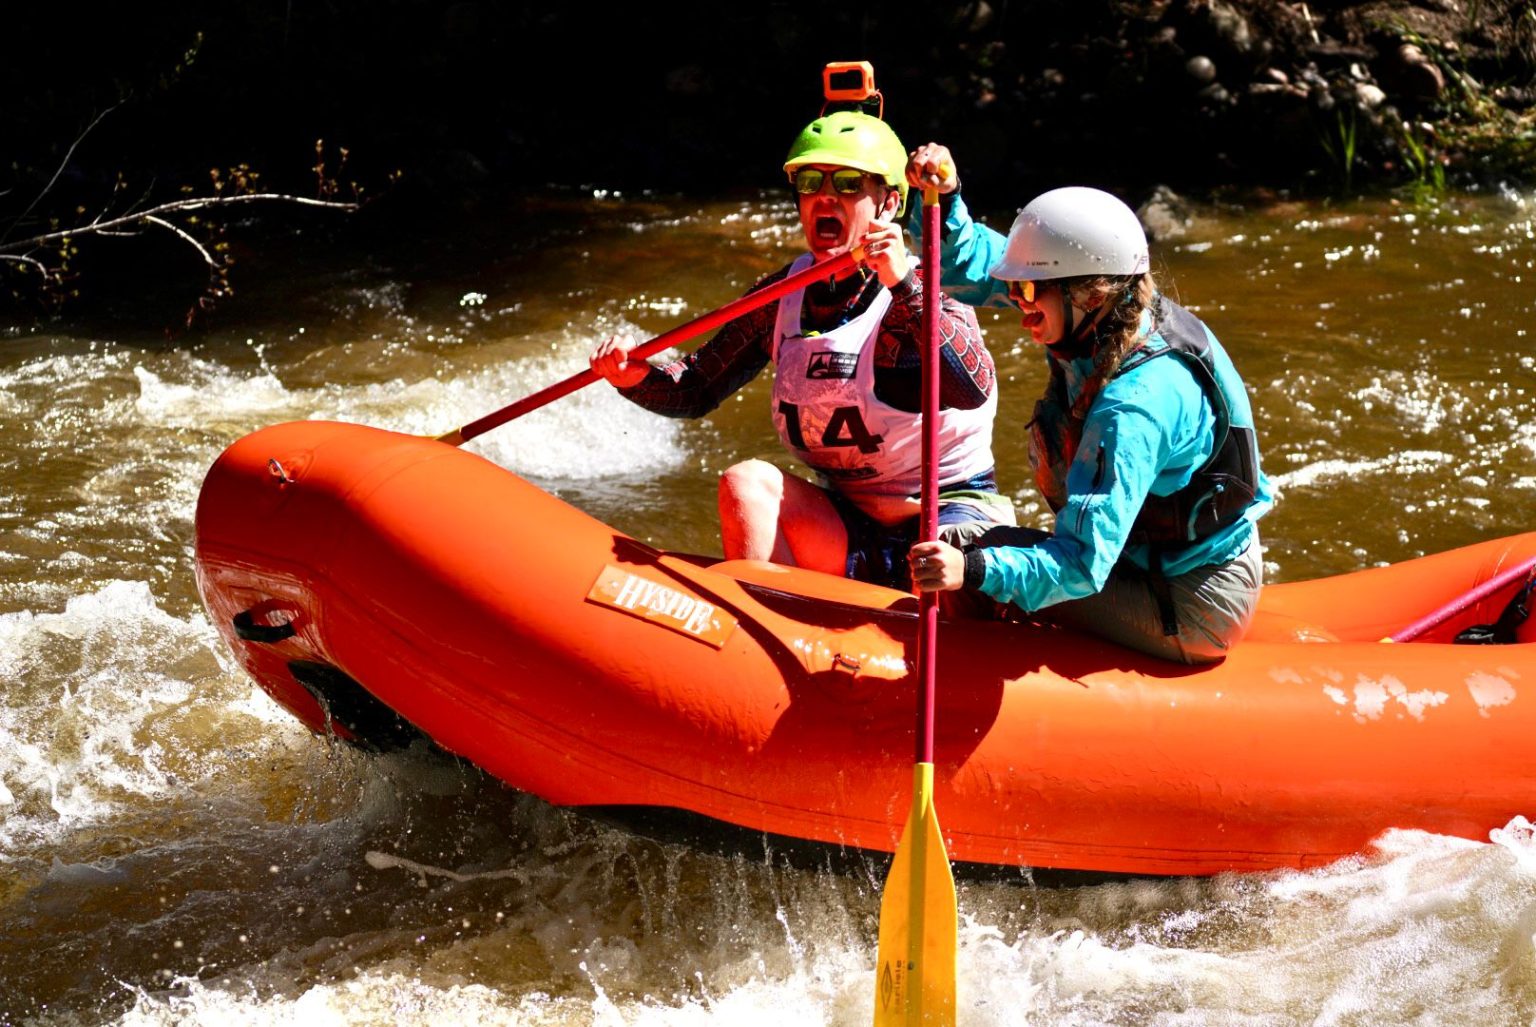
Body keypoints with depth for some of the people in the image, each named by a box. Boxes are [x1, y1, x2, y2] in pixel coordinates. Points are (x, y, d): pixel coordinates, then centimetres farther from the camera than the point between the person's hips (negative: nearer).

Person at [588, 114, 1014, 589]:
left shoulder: (924, 292, -12)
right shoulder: (783, 296, 3)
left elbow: (974, 391, -31)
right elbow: (696, 390, 8)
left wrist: (904, 284, -38)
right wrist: (636, 376, -14)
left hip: (951, 514, -5)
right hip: (848, 530, 5)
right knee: (745, 483, -20)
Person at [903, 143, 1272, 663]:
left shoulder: (1134, 406, -31)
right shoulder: (1109, 318, -7)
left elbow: (1083, 564, -36)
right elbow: (974, 266, 3)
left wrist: (976, 570, -47)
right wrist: (945, 199, -14)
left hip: (1195, 611, -9)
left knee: (1001, 549, -13)